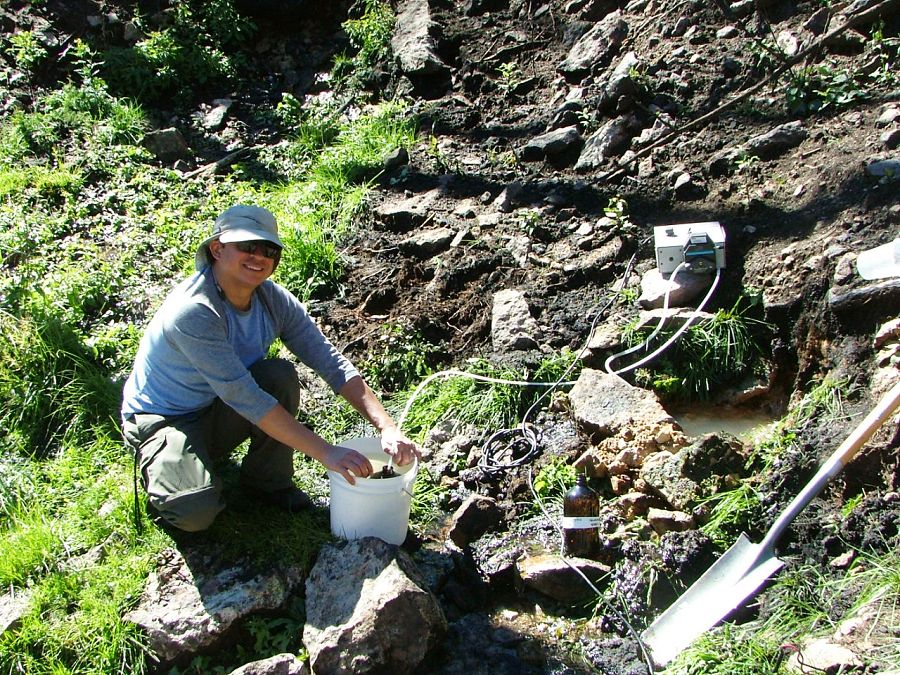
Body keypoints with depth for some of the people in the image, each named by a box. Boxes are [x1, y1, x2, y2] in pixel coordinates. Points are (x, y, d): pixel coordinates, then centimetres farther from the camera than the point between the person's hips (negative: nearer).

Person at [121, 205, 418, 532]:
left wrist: (388, 427, -28)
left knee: (280, 374, -23)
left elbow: (333, 363, -15)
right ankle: (156, 464, 5)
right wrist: (326, 452, -38)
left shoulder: (274, 300, -13)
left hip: (219, 413, 6)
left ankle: (268, 480, -2)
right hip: (163, 419, -5)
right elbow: (244, 397, -36)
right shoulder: (191, 311, -33)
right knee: (196, 513, -30)